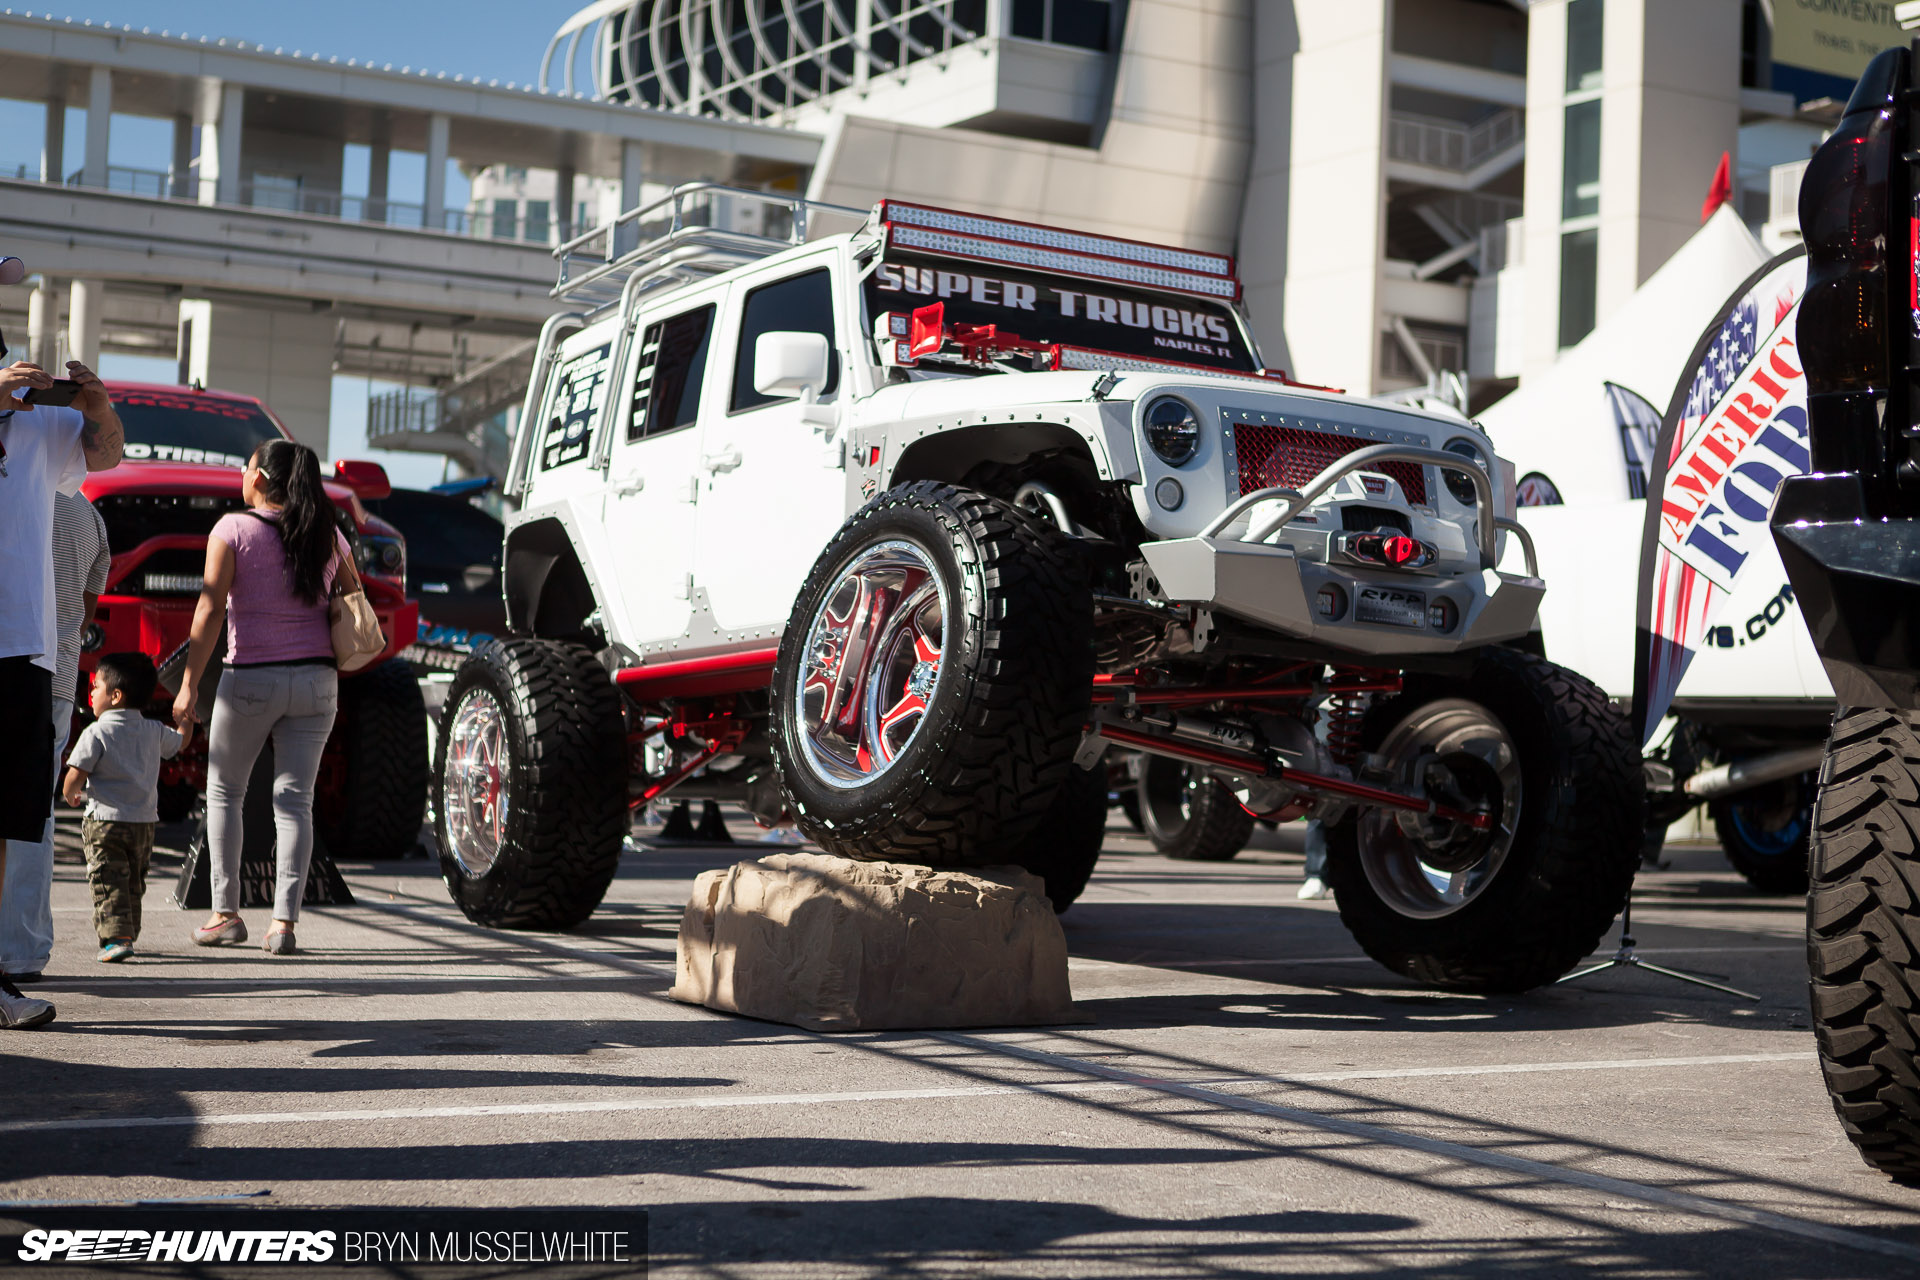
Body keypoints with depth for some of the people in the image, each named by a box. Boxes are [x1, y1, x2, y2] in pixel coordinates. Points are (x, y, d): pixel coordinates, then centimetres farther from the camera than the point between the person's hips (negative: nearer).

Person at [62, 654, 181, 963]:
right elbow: (180, 742, 26)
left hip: (106, 820, -5)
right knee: (134, 883, 18)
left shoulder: (96, 733, -11)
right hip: (145, 822, 5)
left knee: (108, 883, -5)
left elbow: (75, 776, -15)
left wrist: (70, 794, 7)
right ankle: (128, 934, 26)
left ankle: (116, 936, -17)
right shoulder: (154, 732, 5)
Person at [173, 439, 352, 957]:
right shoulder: (328, 536, 7)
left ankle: (226, 913, 11)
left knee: (223, 791, 13)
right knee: (295, 799, 2)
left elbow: (210, 609, -11)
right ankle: (284, 920, -4)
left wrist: (189, 684, -11)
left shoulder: (233, 530, -5)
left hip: (251, 678, -3)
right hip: (317, 680, 3)